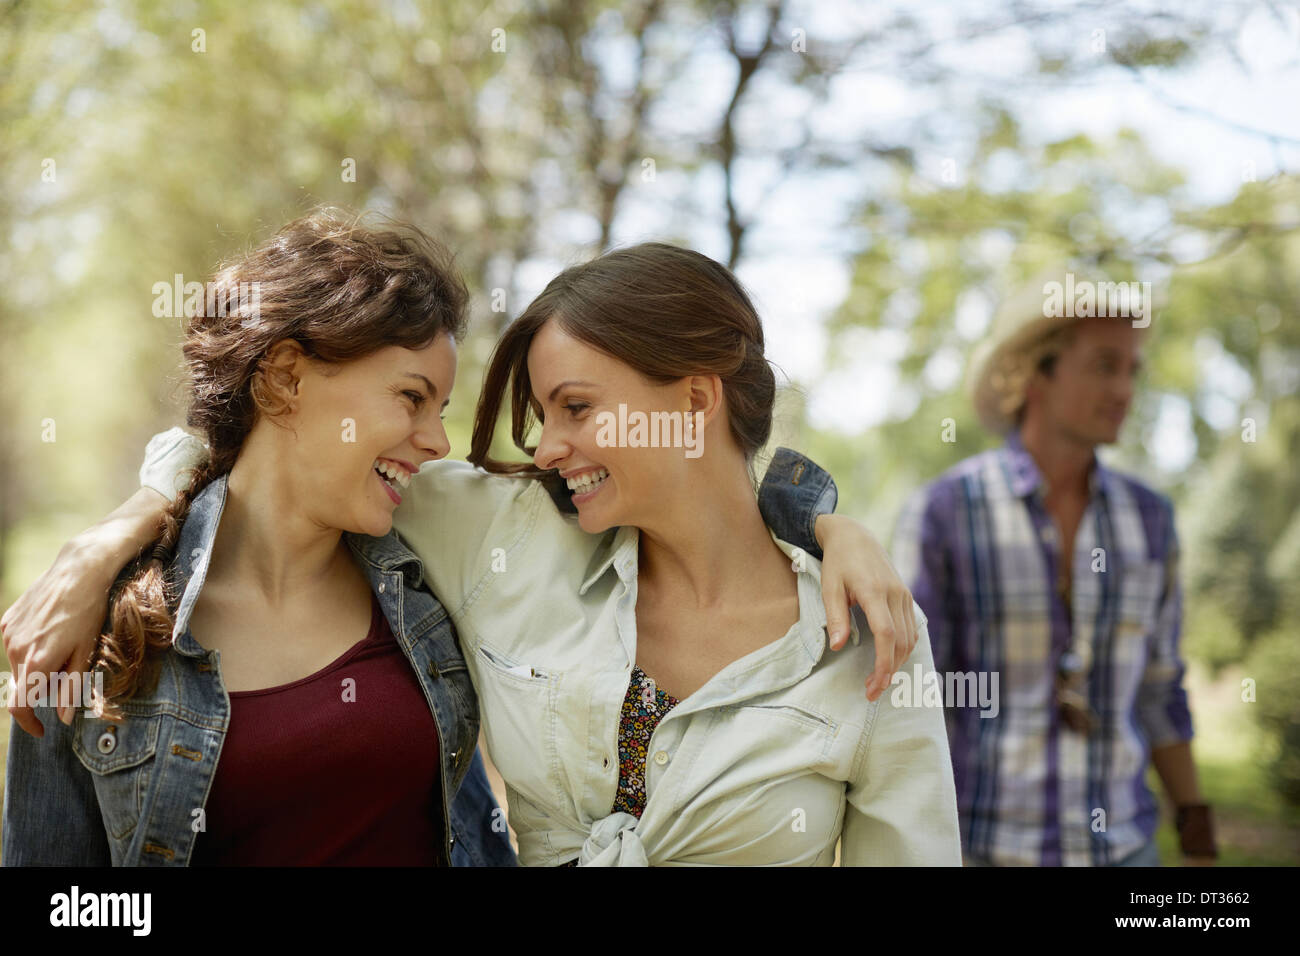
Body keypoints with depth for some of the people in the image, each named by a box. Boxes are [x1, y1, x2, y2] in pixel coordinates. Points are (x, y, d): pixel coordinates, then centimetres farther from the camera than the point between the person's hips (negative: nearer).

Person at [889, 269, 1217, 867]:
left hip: (1115, 853, 4)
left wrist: (1200, 850, 10)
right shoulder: (940, 514, -11)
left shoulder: (1145, 518, 2)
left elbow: (1156, 692, 10)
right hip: (982, 858, -4)